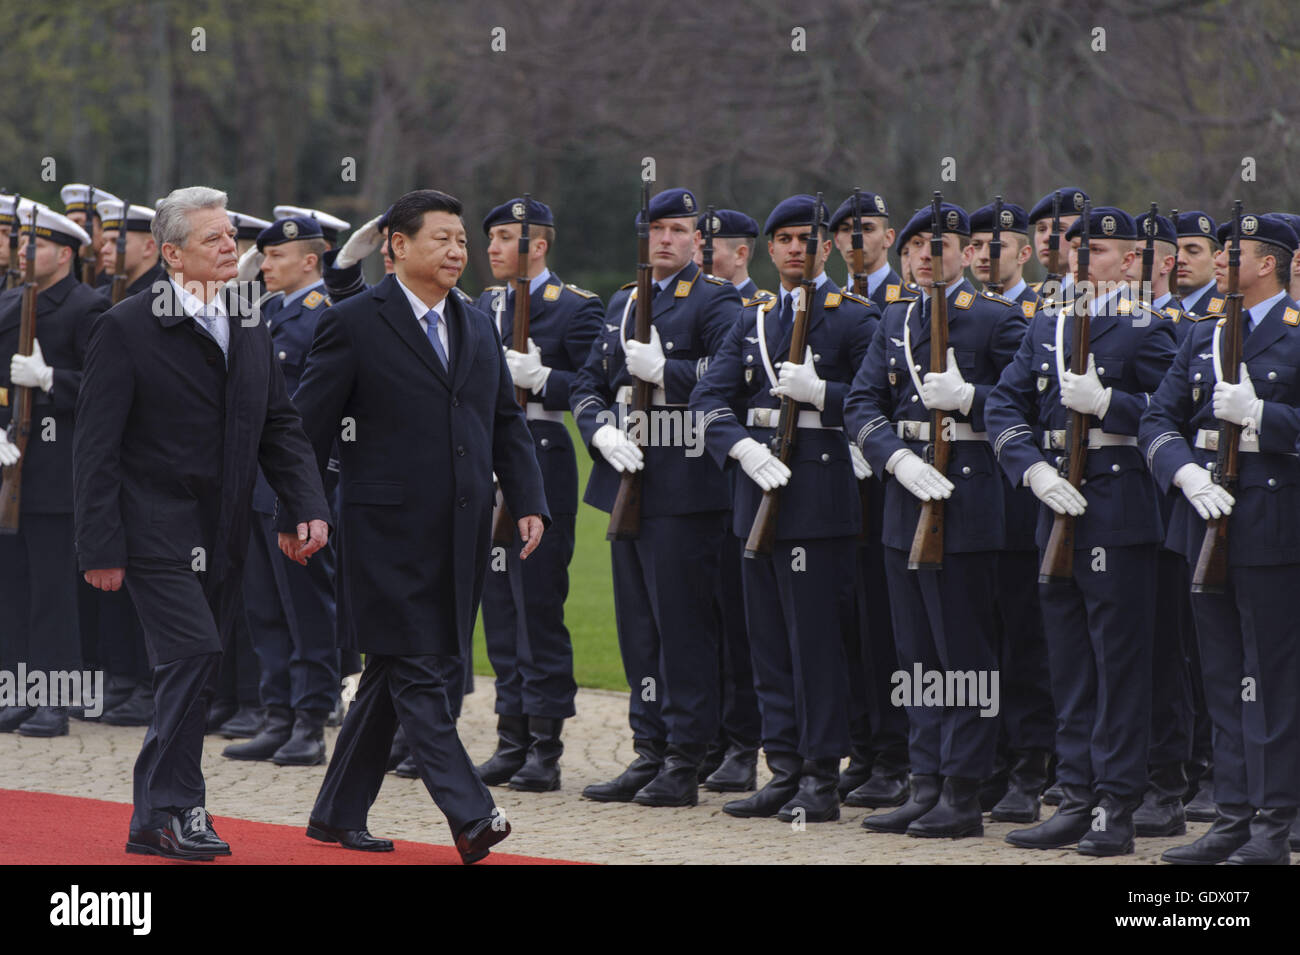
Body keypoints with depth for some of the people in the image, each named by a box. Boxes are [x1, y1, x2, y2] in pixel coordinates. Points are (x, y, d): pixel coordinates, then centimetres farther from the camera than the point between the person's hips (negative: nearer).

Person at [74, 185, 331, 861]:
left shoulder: (249, 329, 11)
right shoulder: (128, 328, -8)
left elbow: (281, 427, 14)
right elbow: (96, 445, -9)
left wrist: (308, 507, -1)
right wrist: (101, 546, -13)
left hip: (222, 537, 6)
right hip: (157, 530, -6)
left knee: (191, 670, 8)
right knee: (192, 653, -17)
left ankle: (155, 823, 15)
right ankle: (176, 808, -8)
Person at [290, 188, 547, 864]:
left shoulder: (477, 328, 15)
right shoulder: (354, 324, -4)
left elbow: (507, 424, 17)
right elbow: (308, 426, -4)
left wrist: (528, 503, 5)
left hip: (460, 532, 7)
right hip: (390, 533, -7)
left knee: (394, 675, 12)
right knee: (418, 675, -10)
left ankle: (338, 813, 21)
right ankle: (469, 816, -17)